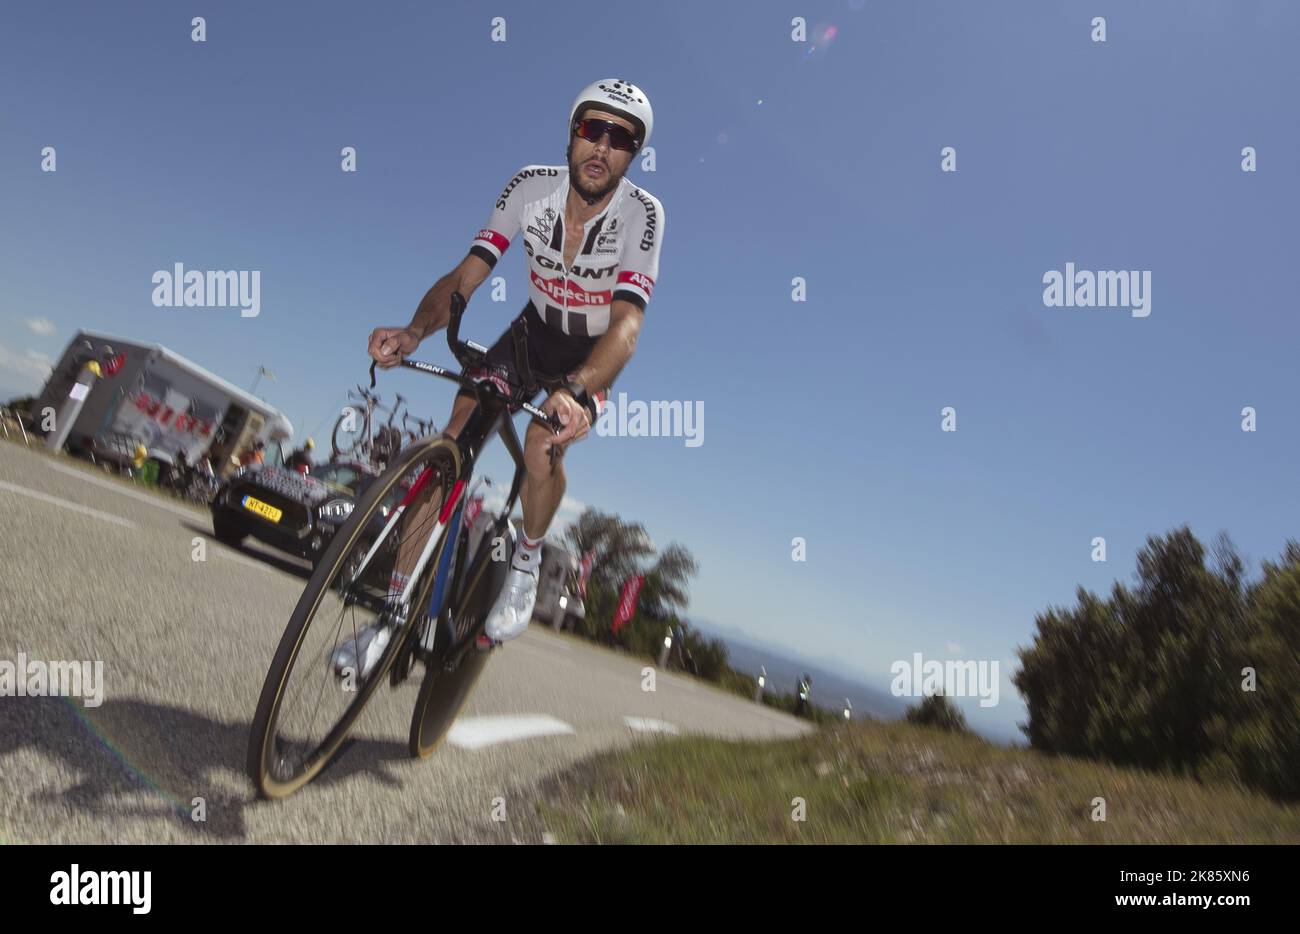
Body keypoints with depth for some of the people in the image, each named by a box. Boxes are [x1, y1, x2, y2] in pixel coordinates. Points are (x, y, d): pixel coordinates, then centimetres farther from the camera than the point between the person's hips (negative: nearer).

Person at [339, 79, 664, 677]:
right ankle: (393, 614, -2)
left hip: (594, 355, -2)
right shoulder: (532, 186, -17)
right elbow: (465, 276, -20)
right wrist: (414, 332, -40)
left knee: (541, 449, -30)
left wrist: (575, 391, -55)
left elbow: (627, 322, -36)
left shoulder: (642, 213, -24)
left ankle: (526, 562, 4)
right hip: (532, 333, 3)